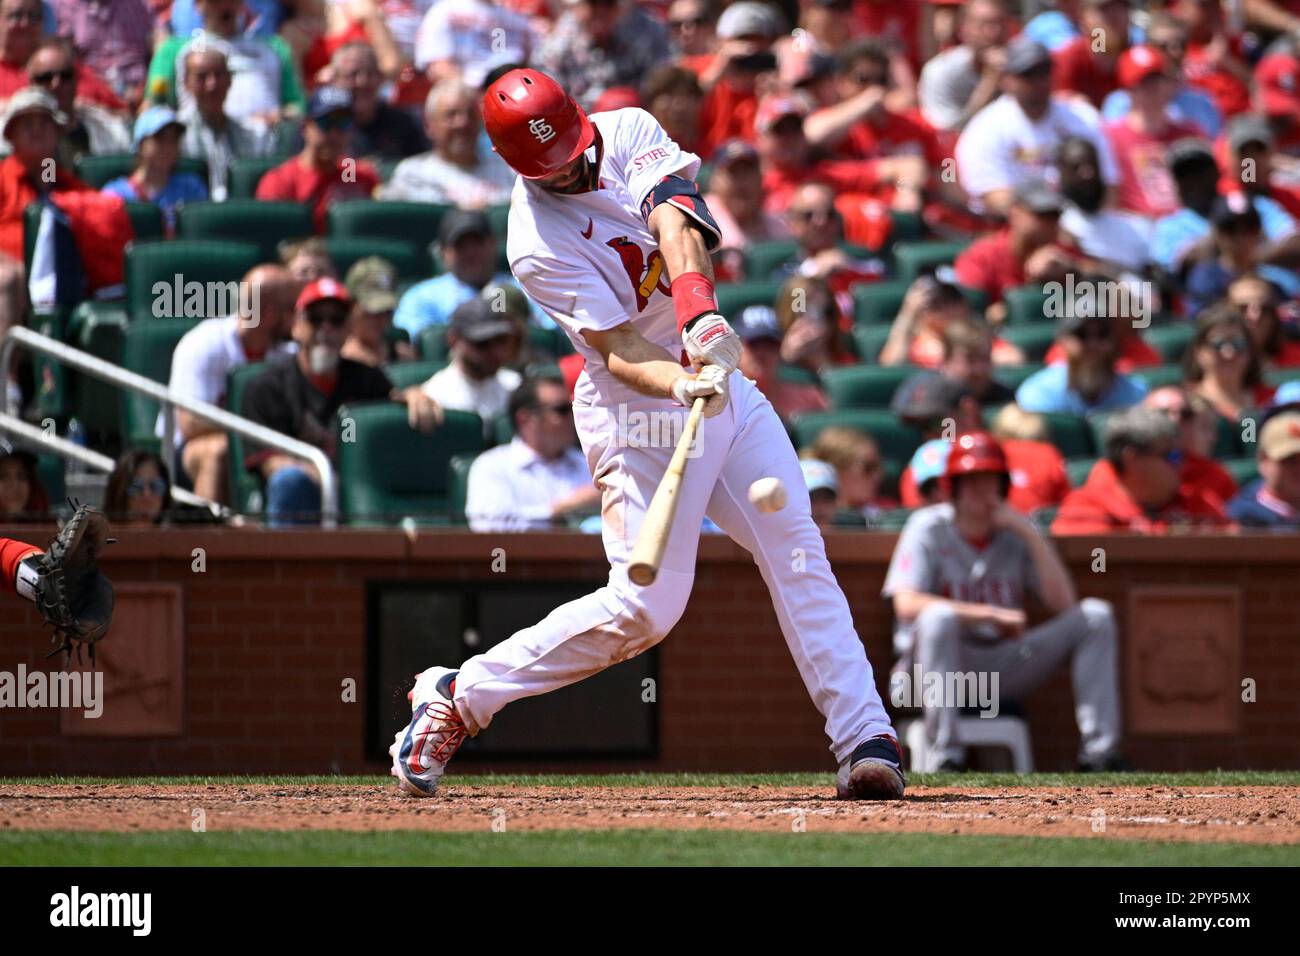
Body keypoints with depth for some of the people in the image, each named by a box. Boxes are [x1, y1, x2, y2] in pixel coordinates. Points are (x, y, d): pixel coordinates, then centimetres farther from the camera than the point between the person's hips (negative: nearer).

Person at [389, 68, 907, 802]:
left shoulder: (630, 133, -3)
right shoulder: (539, 246, -18)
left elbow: (675, 225, -20)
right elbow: (618, 350, -23)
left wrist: (701, 315, -37)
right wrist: (683, 385, -43)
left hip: (715, 371, 6)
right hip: (638, 409, -6)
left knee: (798, 553, -4)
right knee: (647, 606, -11)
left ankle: (865, 740, -6)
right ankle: (458, 697, 2)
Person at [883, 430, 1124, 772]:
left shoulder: (1018, 533, 7)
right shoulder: (928, 528, -4)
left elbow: (1063, 604, -5)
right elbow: (906, 604, -22)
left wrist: (1030, 534, -11)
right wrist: (993, 614, -24)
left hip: (1005, 664, 4)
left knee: (1096, 614, -8)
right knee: (938, 616, -37)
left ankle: (1098, 753, -17)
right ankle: (944, 755, -37)